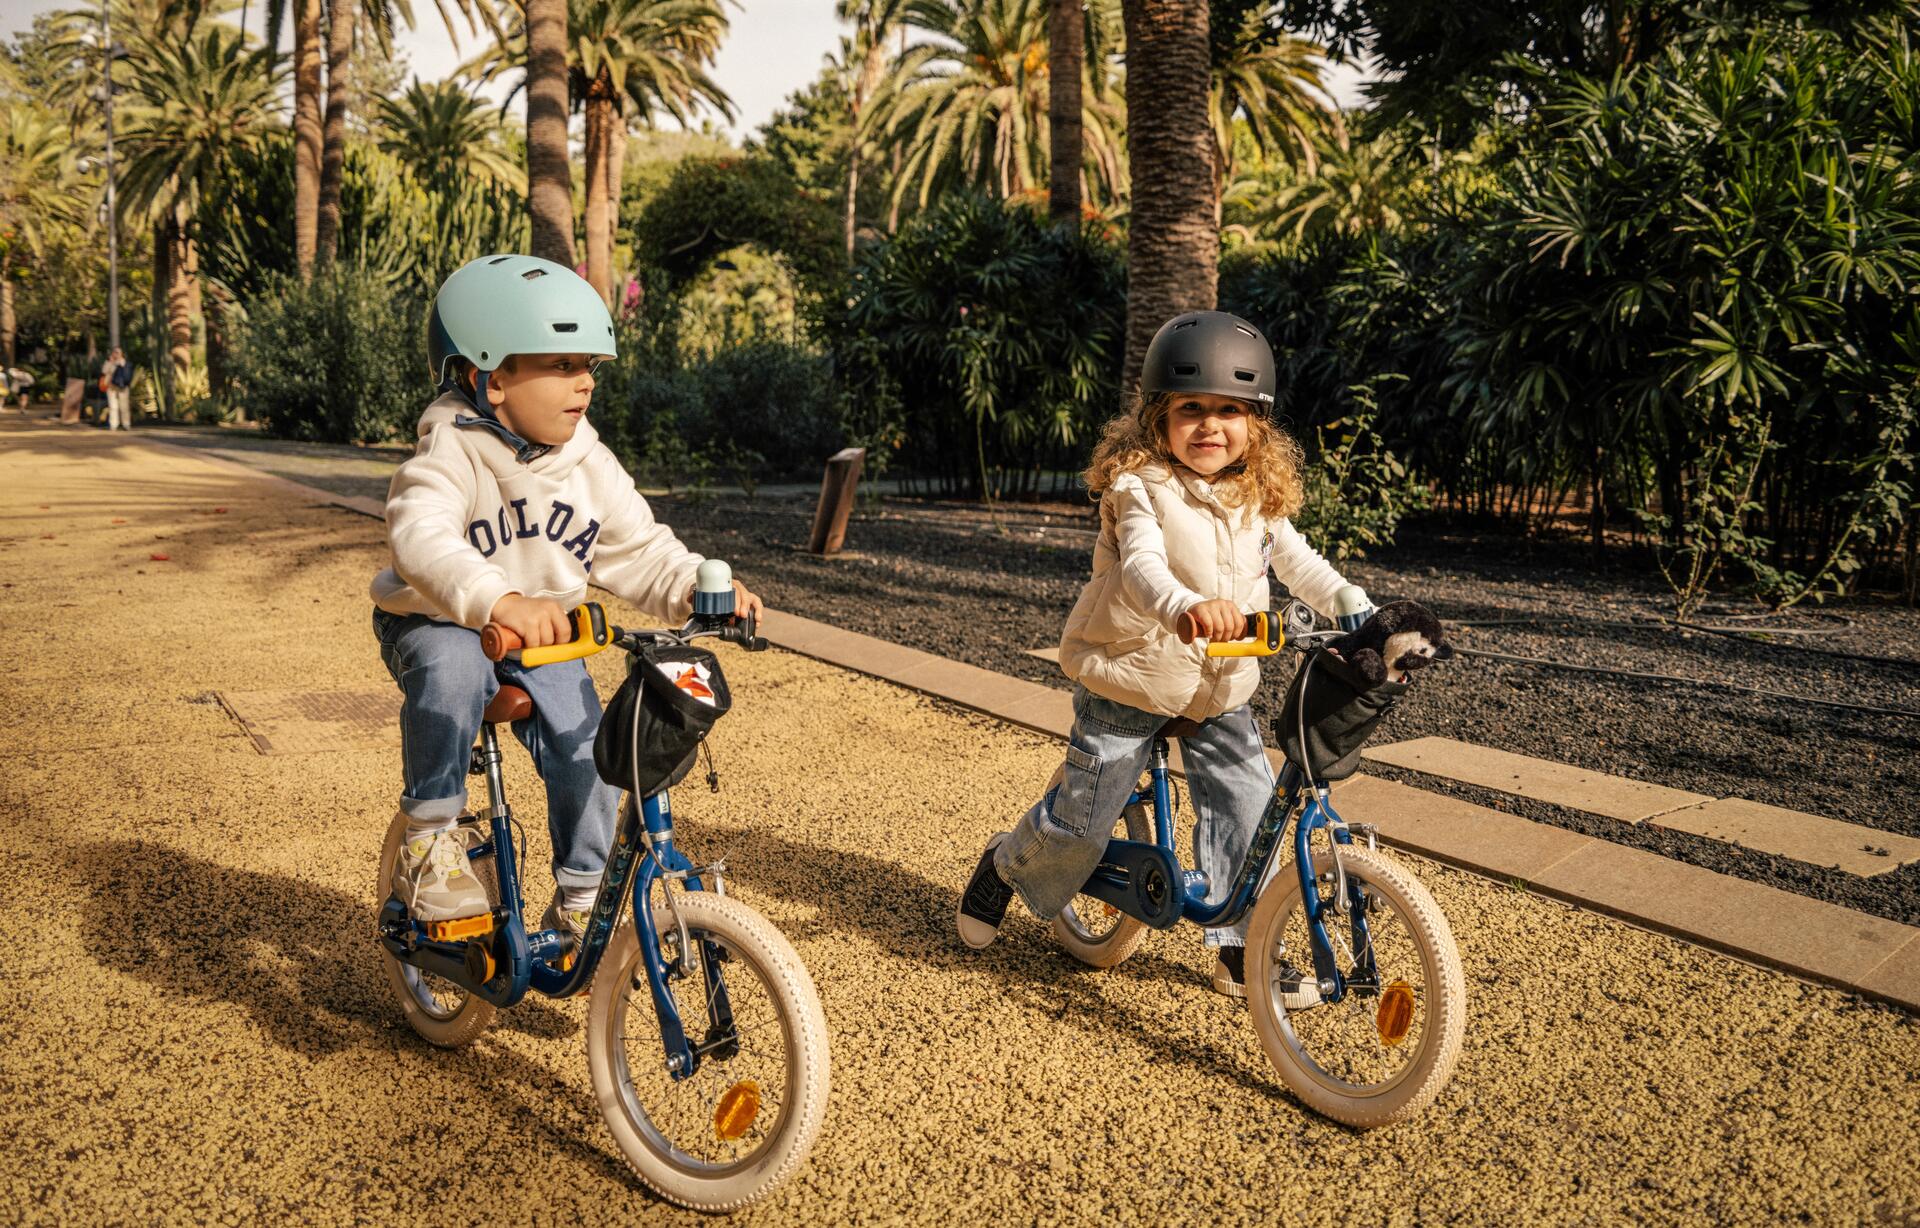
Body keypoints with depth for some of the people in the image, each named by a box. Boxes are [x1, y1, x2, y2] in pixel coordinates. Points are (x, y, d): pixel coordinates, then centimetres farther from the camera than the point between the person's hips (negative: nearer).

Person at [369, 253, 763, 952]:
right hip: (439, 627, -4)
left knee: (586, 755, -10)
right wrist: (498, 600, -60)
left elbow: (637, 551, 1)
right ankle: (430, 839, -18)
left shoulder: (589, 465, -4)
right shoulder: (451, 457, -23)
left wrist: (701, 589, -20)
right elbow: (421, 539, -42)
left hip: (546, 641, 5)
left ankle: (578, 905, 12)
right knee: (451, 671, -37)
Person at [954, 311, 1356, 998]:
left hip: (1219, 689, 5)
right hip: (1129, 679, -5)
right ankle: (1002, 870, 32)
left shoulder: (1258, 497, 3)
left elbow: (1298, 561, 8)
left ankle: (1236, 948, 15)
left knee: (1248, 807, -2)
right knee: (1083, 818, 1)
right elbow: (1142, 566, -34)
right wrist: (1188, 605, -55)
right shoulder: (1142, 486, -17)